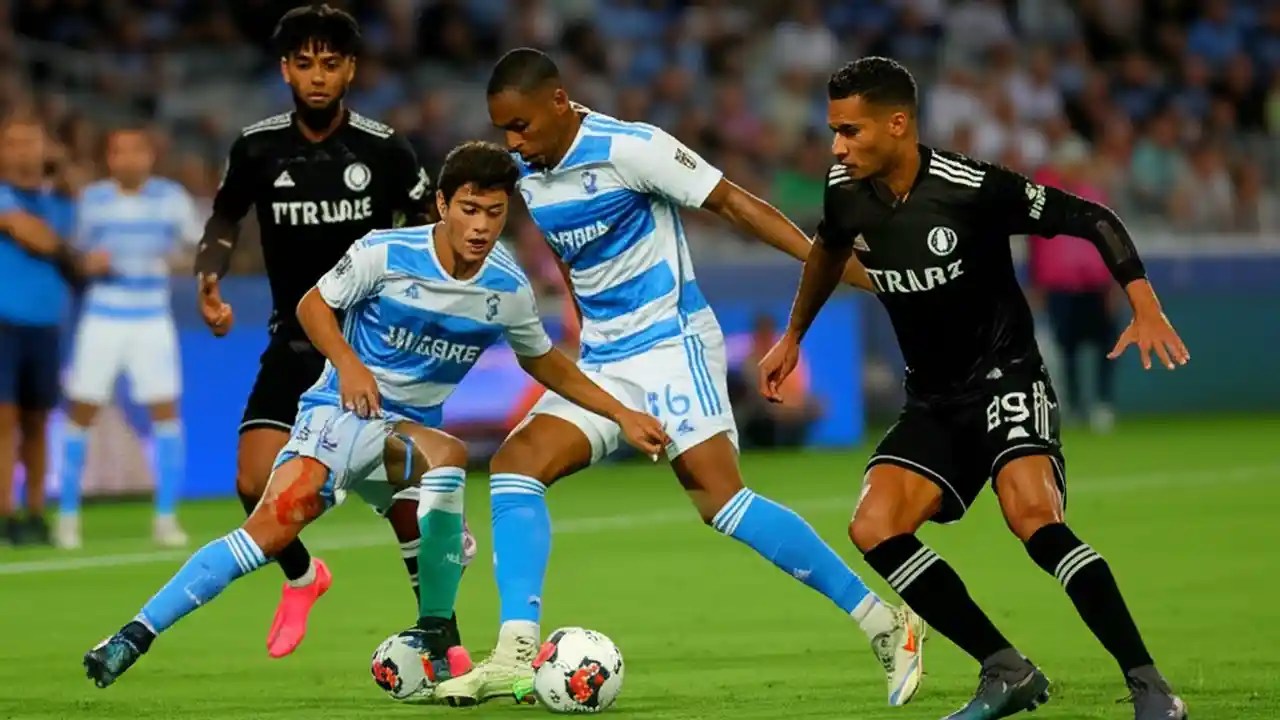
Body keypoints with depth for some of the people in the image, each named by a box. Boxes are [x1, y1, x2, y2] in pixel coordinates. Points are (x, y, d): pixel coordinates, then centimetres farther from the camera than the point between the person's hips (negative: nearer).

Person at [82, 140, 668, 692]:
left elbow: (544, 362, 14)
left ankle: (438, 641, -24)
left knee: (449, 456, -35)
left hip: (412, 428, 2)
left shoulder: (509, 289, -4)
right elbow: (312, 305, -3)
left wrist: (620, 414, 11)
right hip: (339, 412, -2)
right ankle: (136, 635, -16)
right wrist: (348, 363, -20)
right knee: (273, 526, -23)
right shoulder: (385, 254, -14)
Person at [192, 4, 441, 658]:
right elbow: (224, 220, 12)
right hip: (294, 344, 2)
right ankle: (301, 579, 22)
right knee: (255, 485, -11)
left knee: (400, 494, -10)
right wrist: (209, 278, -6)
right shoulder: (258, 149, -5)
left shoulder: (383, 150, -10)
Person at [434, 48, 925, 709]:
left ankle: (886, 626, -12)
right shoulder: (527, 179, 8)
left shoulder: (628, 148, -14)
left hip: (671, 343, -8)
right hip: (602, 364, 8)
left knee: (719, 497, -19)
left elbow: (731, 201, -15)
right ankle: (517, 654, -16)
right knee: (515, 464, -10)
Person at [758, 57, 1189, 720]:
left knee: (1031, 513, -31)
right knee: (872, 529, -14)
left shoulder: (972, 188, -21)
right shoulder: (846, 193, -3)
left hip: (1004, 375, -7)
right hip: (932, 399, 7)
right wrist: (792, 337, 33)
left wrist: (1146, 309, -24)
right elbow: (829, 249, 23)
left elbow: (1094, 220, -13)